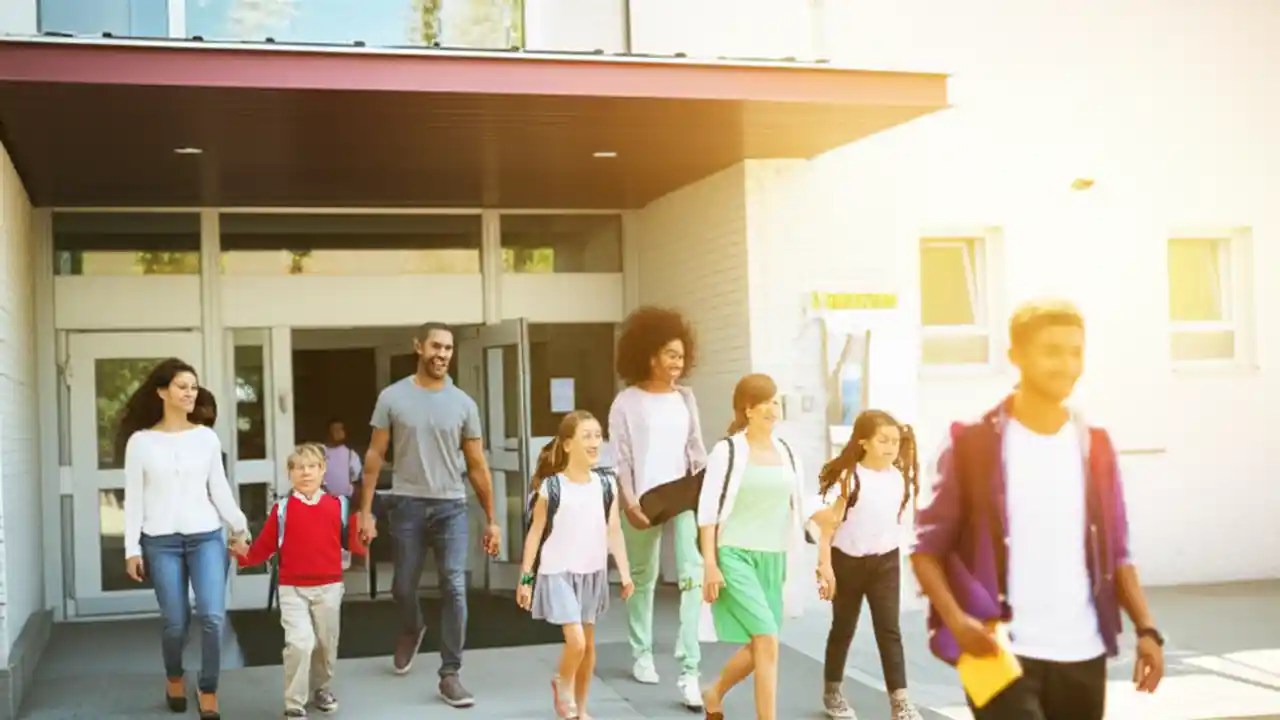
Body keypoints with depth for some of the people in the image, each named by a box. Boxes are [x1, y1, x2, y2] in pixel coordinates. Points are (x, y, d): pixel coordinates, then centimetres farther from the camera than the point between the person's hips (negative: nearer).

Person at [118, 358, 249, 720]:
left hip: (206, 536, 1)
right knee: (175, 621, 2)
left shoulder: (206, 437, 6)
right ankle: (175, 678, 32)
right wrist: (132, 548, -1)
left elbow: (219, 488, 9)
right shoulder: (140, 441, 1)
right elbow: (134, 498, 2)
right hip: (161, 541, -1)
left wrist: (239, 526, 6)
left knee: (212, 617, -10)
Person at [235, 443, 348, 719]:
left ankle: (321, 689, 40)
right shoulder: (282, 509, -2)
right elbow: (264, 547, -4)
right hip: (293, 589, -2)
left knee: (326, 644, 16)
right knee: (299, 643, -15)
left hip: (329, 587, 2)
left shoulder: (337, 505, 1)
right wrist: (245, 554, -19)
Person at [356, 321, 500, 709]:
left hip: (451, 507, 1)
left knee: (455, 590, -6)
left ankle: (450, 675, 3)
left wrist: (491, 520, 5)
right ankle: (411, 630, 45)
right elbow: (375, 456, 1)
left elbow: (477, 466, 6)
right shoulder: (392, 397, -1)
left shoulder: (464, 404, 2)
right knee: (403, 587, 10)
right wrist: (365, 511, -4)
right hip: (408, 505, 0)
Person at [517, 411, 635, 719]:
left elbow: (614, 532, 1)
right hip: (559, 573, -4)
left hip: (593, 574, 4)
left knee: (589, 643, 11)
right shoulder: (551, 487, -10)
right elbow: (535, 533, -4)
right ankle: (563, 684, 18)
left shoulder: (606, 486, 0)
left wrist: (625, 574, -5)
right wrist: (525, 578, -4)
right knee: (575, 641, -13)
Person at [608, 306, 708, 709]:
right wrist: (630, 504, -13)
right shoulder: (626, 402, -3)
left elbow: (696, 449, 9)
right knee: (642, 579, 12)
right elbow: (620, 460, -4)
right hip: (643, 502, -2)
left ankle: (689, 672, -12)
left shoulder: (685, 398, 8)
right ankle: (642, 654, 31)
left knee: (692, 577, -11)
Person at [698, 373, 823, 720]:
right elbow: (708, 510, -8)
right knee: (767, 640, -15)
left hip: (773, 558, 6)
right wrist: (710, 564, -13)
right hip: (736, 555, -6)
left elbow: (798, 505, 14)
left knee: (758, 646, 11)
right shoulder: (727, 450, -7)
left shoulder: (786, 451, 9)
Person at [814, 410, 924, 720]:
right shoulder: (849, 478, -14)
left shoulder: (901, 478, -1)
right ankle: (832, 692, 27)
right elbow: (830, 525, -13)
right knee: (843, 629, 11)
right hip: (848, 561, -3)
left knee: (889, 630, -2)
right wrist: (825, 566, -17)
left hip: (886, 562, 3)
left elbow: (897, 519, 11)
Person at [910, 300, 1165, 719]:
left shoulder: (1095, 447, 9)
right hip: (1002, 655, -5)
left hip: (1083, 656, 5)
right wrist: (956, 620, -18)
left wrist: (1146, 628, 1)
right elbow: (927, 547, -3)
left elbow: (1115, 553, 13)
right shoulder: (973, 444, -5)